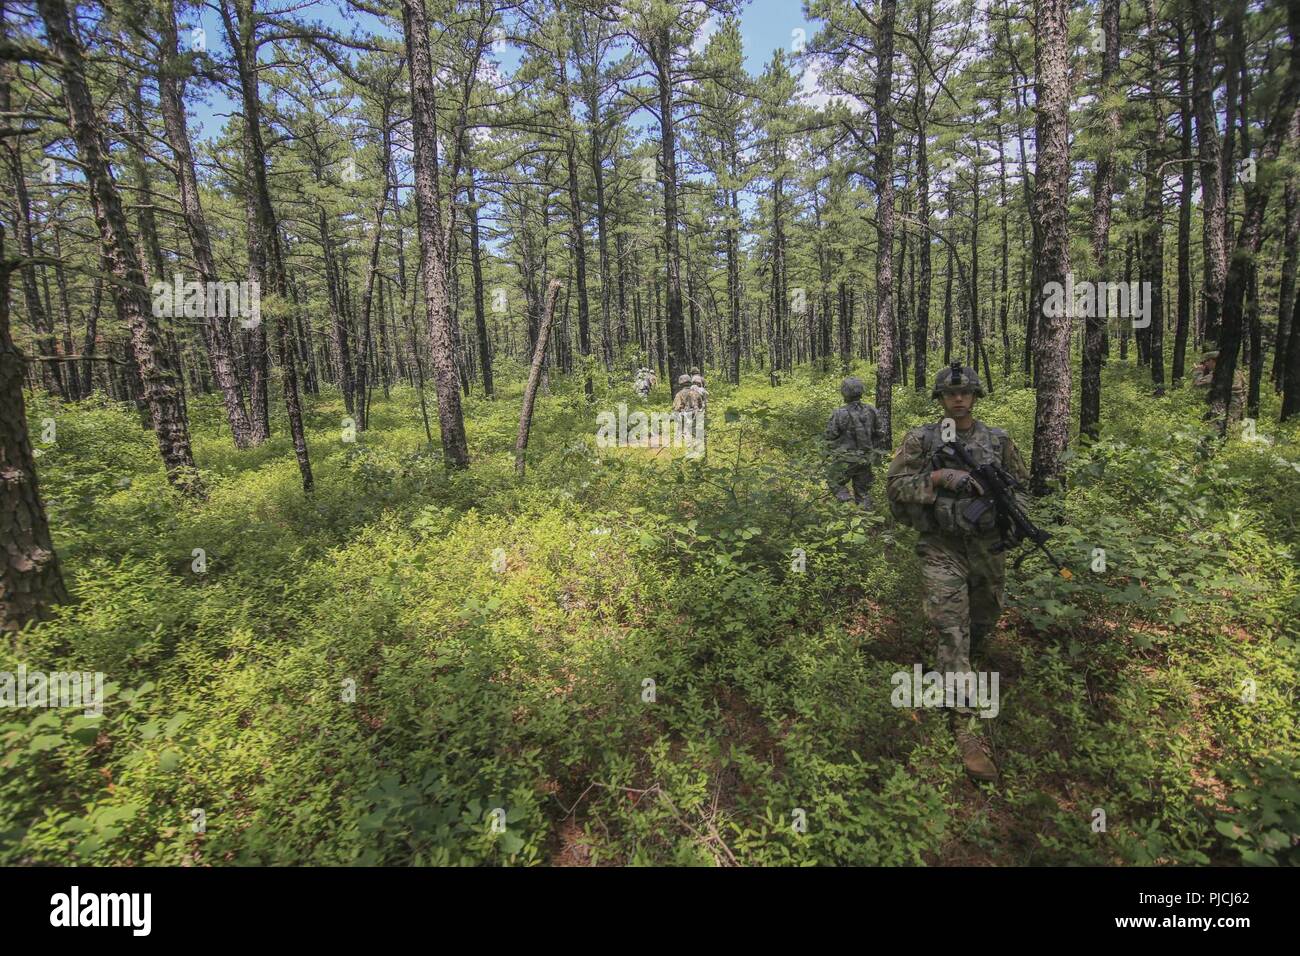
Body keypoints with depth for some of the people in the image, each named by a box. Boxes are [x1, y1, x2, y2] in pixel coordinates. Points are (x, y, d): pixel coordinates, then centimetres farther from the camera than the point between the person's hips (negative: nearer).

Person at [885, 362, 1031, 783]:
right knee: (953, 632, -9)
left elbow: (1020, 484, 14)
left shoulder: (999, 440, 5)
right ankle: (967, 728, -5)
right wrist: (938, 477, -22)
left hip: (987, 546, 4)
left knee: (983, 622, 21)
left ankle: (955, 669, 53)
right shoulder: (921, 439, -4)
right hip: (942, 548, -4)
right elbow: (895, 484, -8)